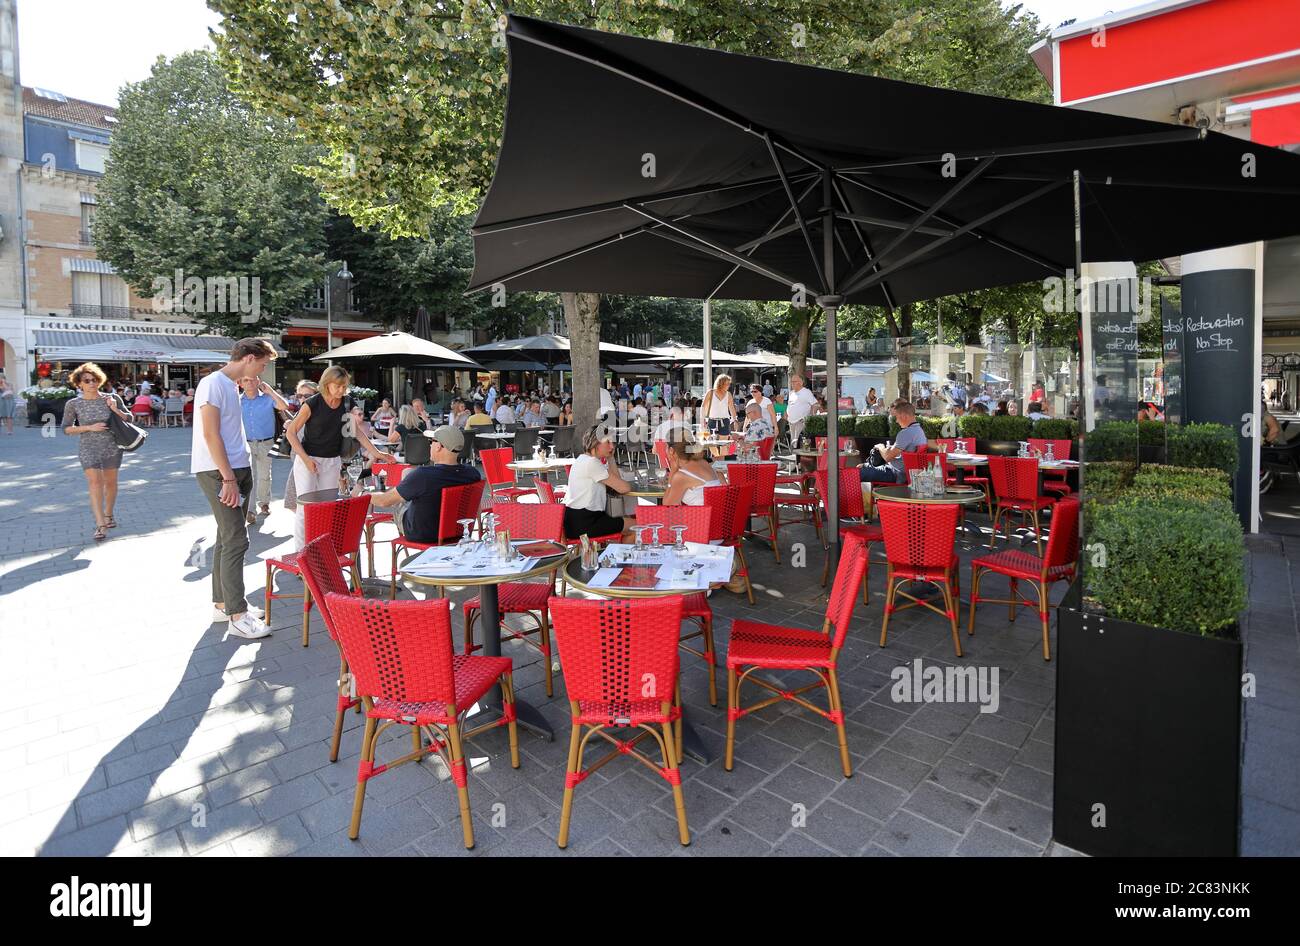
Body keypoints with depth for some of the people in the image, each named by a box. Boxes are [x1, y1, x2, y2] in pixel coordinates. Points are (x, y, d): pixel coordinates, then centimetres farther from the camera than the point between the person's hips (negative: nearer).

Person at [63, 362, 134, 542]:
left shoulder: (111, 399, -1)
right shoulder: (73, 404, -3)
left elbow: (129, 419, 6)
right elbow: (66, 428, 2)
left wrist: (116, 410, -13)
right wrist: (89, 427, -12)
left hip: (112, 448, 2)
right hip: (88, 449, -2)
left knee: (111, 482, 12)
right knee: (95, 482, -13)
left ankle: (108, 514, 34)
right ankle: (100, 524, -15)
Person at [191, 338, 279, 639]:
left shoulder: (232, 386, 16)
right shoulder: (213, 383, -12)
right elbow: (211, 435, -18)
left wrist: (239, 475, 14)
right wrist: (228, 478, -19)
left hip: (238, 469, 9)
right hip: (218, 472, -9)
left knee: (228, 538, 13)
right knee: (236, 540, -9)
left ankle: (222, 603, 23)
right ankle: (237, 614, -4)